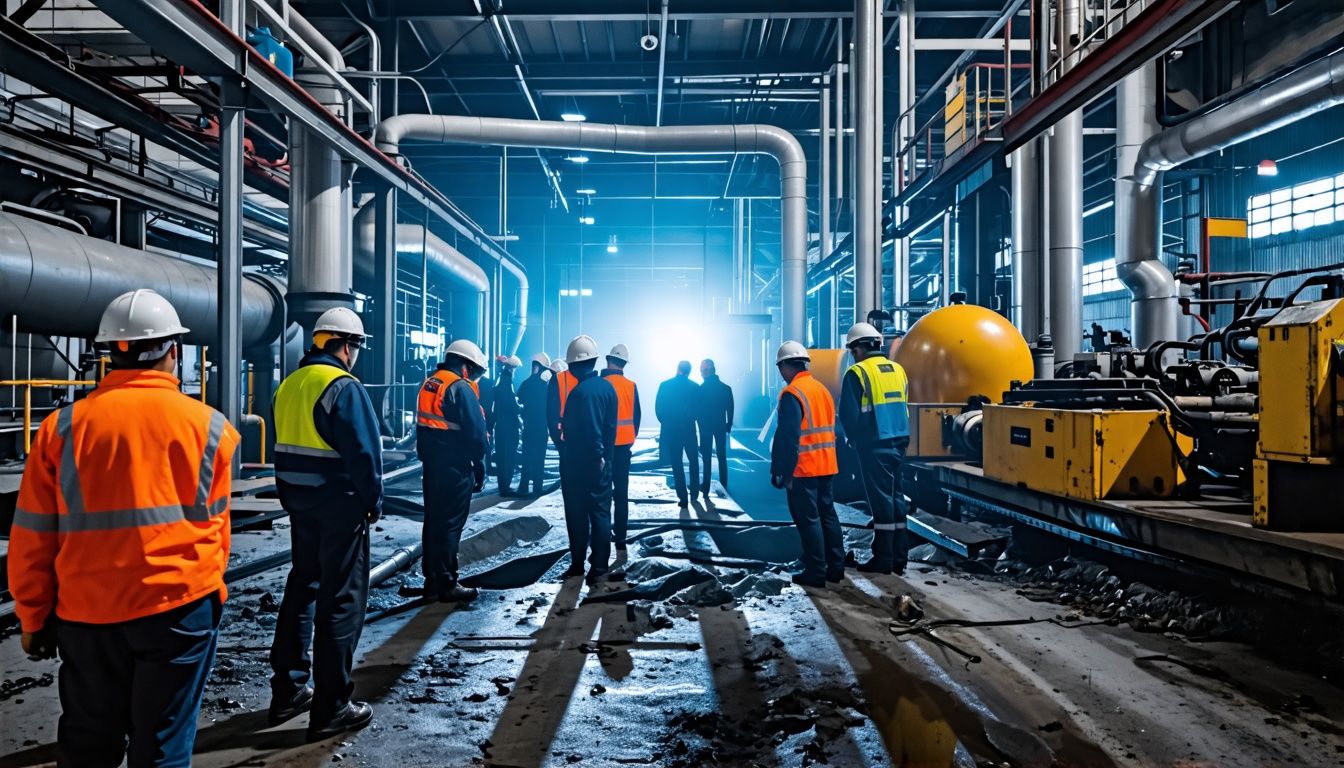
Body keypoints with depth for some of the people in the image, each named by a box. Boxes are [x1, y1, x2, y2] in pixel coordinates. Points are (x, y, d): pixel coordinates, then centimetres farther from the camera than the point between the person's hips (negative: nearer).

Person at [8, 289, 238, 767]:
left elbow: (33, 537, 2)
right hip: (178, 608, -2)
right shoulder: (209, 427, -5)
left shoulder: (63, 426, -2)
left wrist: (33, 618, 14)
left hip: (87, 613, 2)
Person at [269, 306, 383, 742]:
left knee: (301, 588, 19)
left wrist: (290, 500, 18)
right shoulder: (342, 386, -16)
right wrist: (373, 501, -8)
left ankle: (288, 689, 26)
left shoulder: (290, 385, 10)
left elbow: (286, 445, 14)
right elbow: (363, 452, -19)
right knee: (341, 601, -1)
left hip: (300, 503, 8)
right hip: (340, 506, -8)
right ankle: (330, 709, 4)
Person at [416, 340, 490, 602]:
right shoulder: (461, 388, -15)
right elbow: (475, 432, -18)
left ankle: (432, 580, 22)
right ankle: (446, 585, 3)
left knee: (433, 520, 14)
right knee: (450, 524, -2)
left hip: (431, 465, 9)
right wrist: (479, 466, -7)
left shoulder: (428, 384, 12)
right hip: (455, 468, -9)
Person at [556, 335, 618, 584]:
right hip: (602, 462, 6)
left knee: (577, 515, 5)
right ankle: (599, 568, 10)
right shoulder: (608, 387, 4)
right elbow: (611, 426, 7)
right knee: (601, 513, 8)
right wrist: (604, 456, 11)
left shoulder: (579, 391, -18)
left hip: (577, 463, -6)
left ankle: (577, 564, 13)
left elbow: (571, 428, -20)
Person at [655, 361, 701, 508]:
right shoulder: (695, 387, -4)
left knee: (677, 464, 3)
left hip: (671, 429, -1)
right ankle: (694, 492, 25)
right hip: (689, 429, 1)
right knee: (694, 460, 20)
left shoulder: (665, 385, -7)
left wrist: (666, 422, 10)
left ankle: (683, 498, 1)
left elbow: (658, 408, -7)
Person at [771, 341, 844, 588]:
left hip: (803, 468, -8)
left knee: (808, 519, -2)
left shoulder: (792, 393, -15)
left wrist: (780, 471, -15)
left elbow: (786, 438, -19)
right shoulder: (822, 389, 12)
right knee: (827, 514, 15)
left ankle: (816, 572, 3)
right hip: (826, 466, 8)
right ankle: (835, 567, 22)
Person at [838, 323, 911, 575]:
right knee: (895, 497, 12)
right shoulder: (897, 370, 12)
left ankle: (883, 559, 3)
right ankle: (899, 557, 17)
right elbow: (902, 407, 15)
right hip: (898, 443, 7)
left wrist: (854, 439, 4)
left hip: (874, 446, -7)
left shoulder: (858, 372, -10)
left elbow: (848, 414, -12)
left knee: (880, 500, -2)